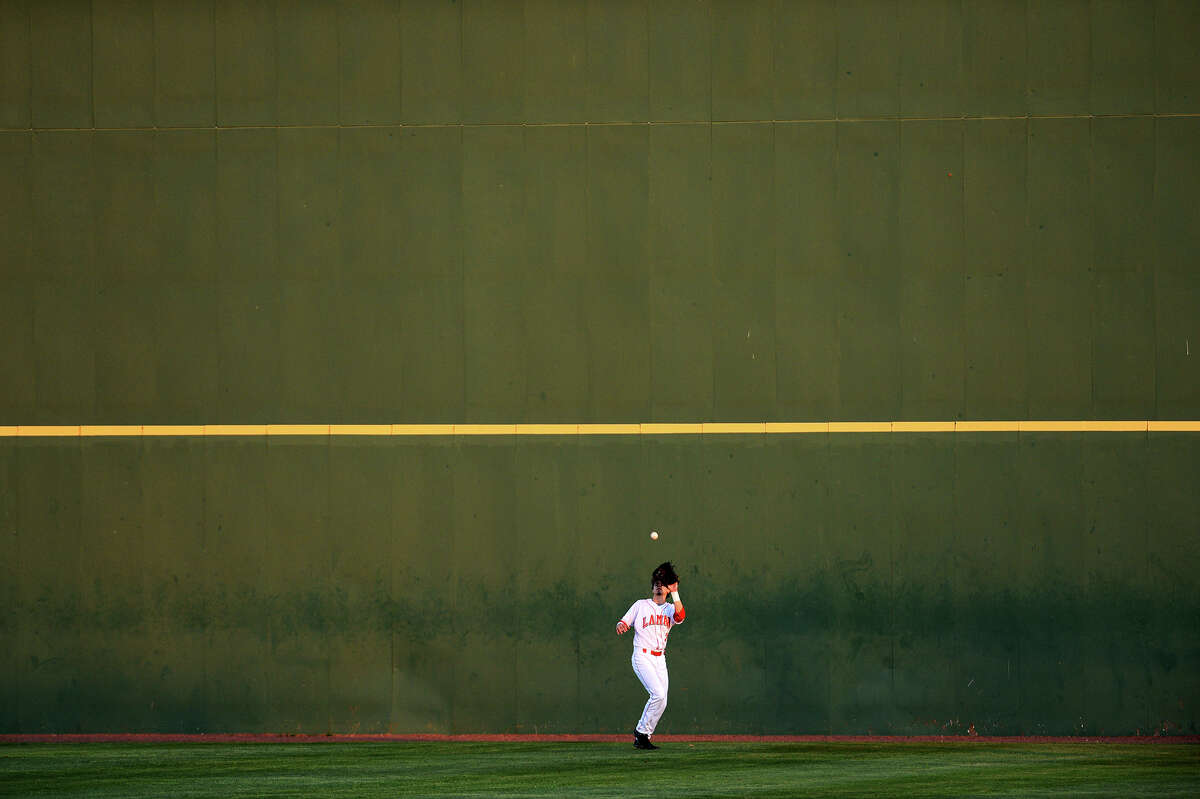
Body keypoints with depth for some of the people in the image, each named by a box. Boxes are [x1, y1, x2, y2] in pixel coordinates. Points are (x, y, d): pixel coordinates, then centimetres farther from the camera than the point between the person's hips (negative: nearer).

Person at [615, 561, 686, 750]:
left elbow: (680, 616, -8)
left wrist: (675, 593, -11)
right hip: (642, 656, -5)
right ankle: (642, 731, -9)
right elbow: (624, 623, 6)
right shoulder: (640, 605, 9)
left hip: (660, 659, 5)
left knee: (661, 701, -2)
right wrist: (621, 626, -18)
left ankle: (642, 737, 8)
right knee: (659, 694, -20)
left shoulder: (670, 609, 15)